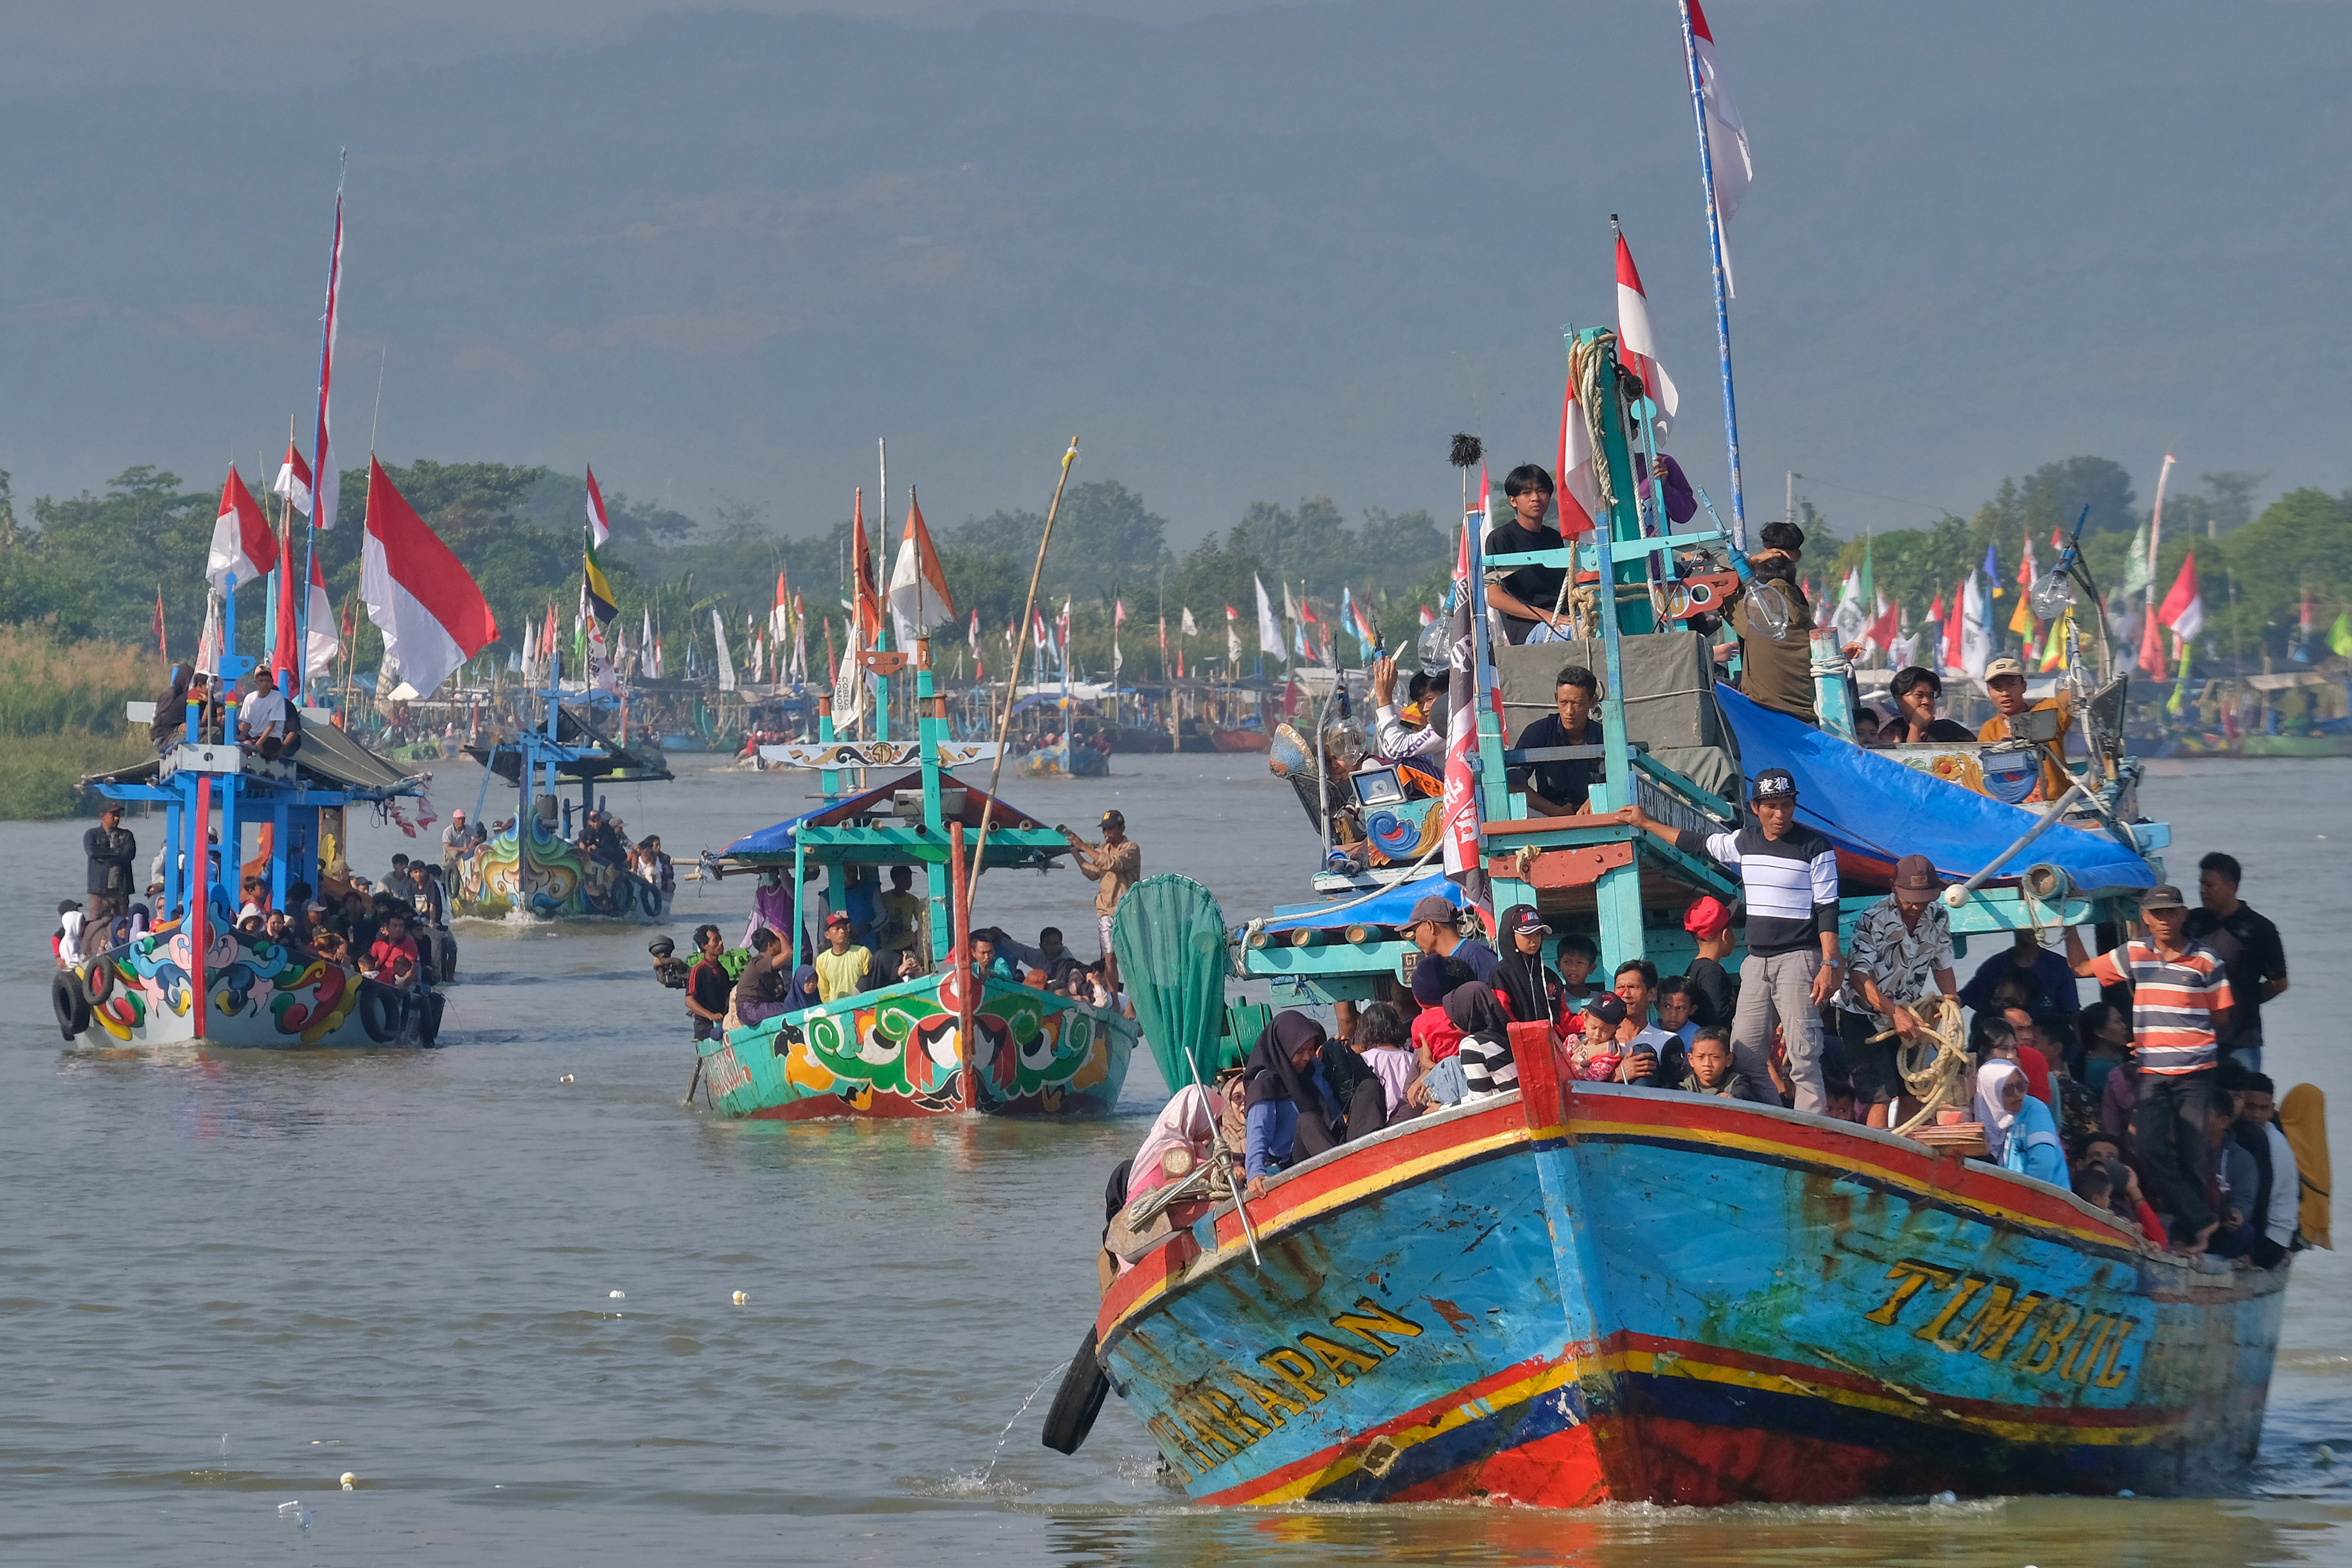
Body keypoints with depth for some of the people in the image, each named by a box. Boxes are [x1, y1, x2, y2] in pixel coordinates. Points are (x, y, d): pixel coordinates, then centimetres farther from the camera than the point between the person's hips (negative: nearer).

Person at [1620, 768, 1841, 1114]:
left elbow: (1827, 910, -8)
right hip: (1757, 961, 7)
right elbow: (1697, 844, 27)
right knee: (1744, 1052, 2)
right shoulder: (1744, 842, 11)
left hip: (1798, 959, -7)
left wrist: (1829, 965, -16)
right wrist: (1646, 823, 34)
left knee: (1803, 1055, -14)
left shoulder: (1815, 848, -6)